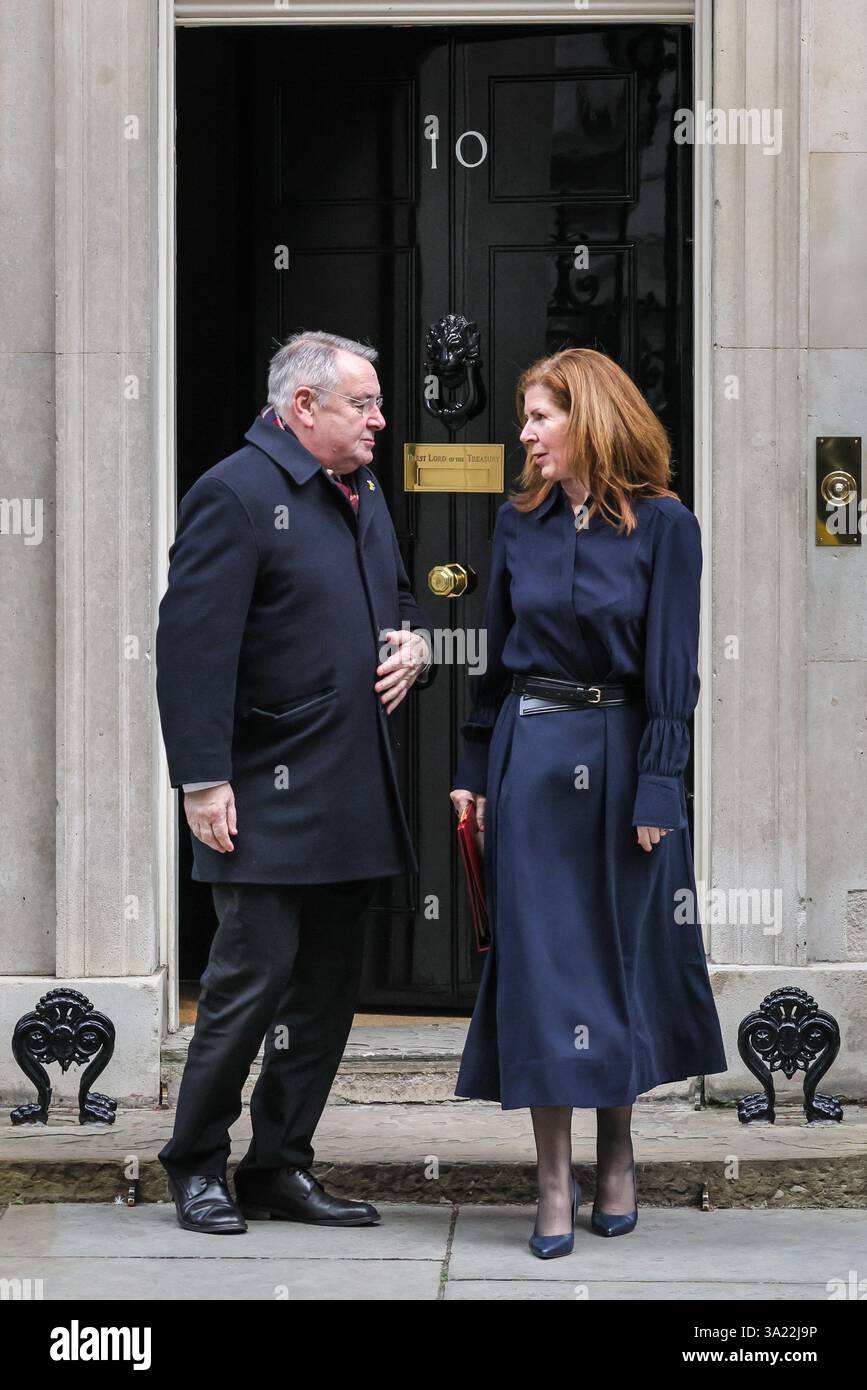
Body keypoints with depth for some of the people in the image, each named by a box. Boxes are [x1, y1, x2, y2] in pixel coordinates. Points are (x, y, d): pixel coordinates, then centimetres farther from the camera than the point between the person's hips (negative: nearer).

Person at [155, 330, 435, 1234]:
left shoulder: (364, 496, 16)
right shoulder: (233, 496, -11)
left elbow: (398, 603, 32)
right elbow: (192, 646, -17)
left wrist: (413, 647, 8)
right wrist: (203, 782, -21)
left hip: (354, 801, 8)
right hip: (268, 801, -8)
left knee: (327, 988, 10)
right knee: (253, 976, -5)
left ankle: (280, 1168, 20)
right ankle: (196, 1166, 10)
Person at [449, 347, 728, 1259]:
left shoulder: (662, 526, -6)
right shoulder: (519, 522, 5)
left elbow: (671, 668, -7)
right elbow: (498, 654, 10)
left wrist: (657, 789, -10)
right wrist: (475, 767, 9)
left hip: (619, 759, -2)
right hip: (532, 758, 2)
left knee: (623, 950, 7)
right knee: (539, 954, -1)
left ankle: (617, 1153, 24)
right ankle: (554, 1182, 2)